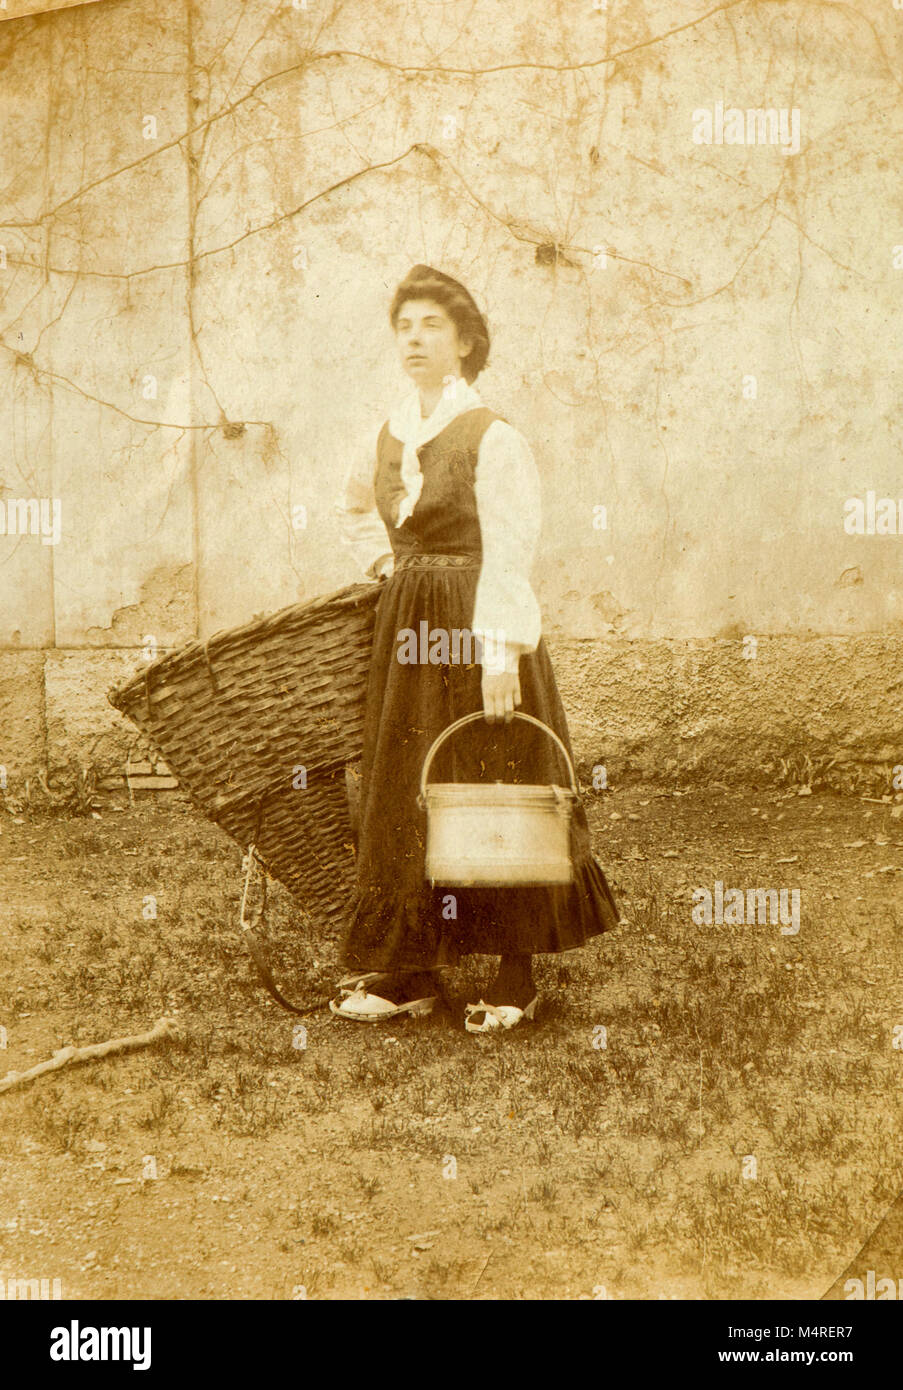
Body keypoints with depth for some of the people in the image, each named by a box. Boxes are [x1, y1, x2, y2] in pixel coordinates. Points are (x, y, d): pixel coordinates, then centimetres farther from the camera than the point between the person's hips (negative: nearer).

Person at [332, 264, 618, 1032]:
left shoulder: (494, 438, -11)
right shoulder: (392, 434, 10)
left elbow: (508, 553, -18)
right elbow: (357, 508, 31)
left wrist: (500, 651, -25)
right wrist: (387, 564, 15)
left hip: (477, 630, -7)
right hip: (407, 629, 7)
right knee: (402, 799, 8)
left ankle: (516, 976, 9)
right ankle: (409, 970, 17)